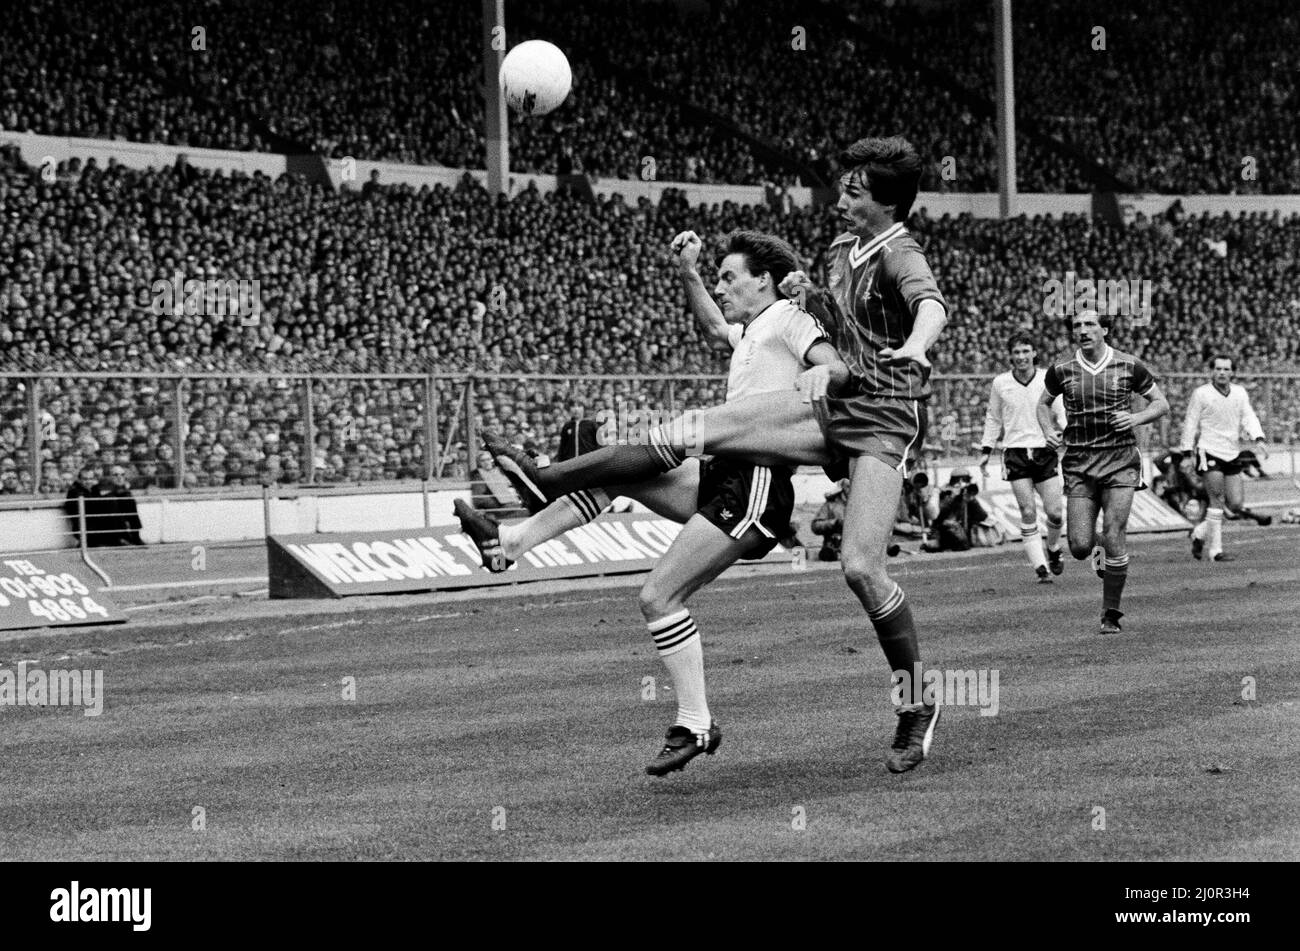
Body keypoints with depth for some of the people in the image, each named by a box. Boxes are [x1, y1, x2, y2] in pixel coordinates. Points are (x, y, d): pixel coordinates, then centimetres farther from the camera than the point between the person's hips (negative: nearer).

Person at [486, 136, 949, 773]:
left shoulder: (899, 256, -12)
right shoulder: (840, 250, 13)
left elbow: (930, 303, -35)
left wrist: (916, 346, -58)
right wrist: (796, 292, 12)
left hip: (883, 420, -7)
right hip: (830, 406, 7)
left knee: (860, 568, -18)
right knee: (695, 429, -6)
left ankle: (916, 706, -2)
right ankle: (552, 481, -2)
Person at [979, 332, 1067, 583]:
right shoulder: (1000, 383, 4)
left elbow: (1061, 414, 5)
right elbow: (993, 418, 16)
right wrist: (986, 450, 12)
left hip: (1045, 451, 0)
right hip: (1015, 452, 0)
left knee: (1055, 512, -5)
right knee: (1028, 513, -9)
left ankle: (1053, 550, 25)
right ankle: (1041, 568, -4)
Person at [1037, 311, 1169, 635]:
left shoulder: (1129, 366, 0)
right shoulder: (1061, 370, 3)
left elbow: (1161, 403, 8)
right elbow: (1043, 403, 21)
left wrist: (1136, 418, -10)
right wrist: (1048, 430, 2)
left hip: (1120, 462, -2)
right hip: (1078, 465, 2)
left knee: (1114, 538, -12)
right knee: (1079, 546, -6)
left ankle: (1111, 614, 4)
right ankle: (1099, 549, 32)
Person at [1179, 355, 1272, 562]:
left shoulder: (1240, 393, 11)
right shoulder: (1201, 393, -3)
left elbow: (1249, 417, 1)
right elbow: (1190, 423, -1)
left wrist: (1259, 440, -17)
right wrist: (1187, 454, -4)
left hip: (1233, 455, 5)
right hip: (1209, 453, -5)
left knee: (1236, 504, 2)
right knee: (1217, 501, -12)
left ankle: (1200, 533, 22)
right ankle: (1215, 551, -6)